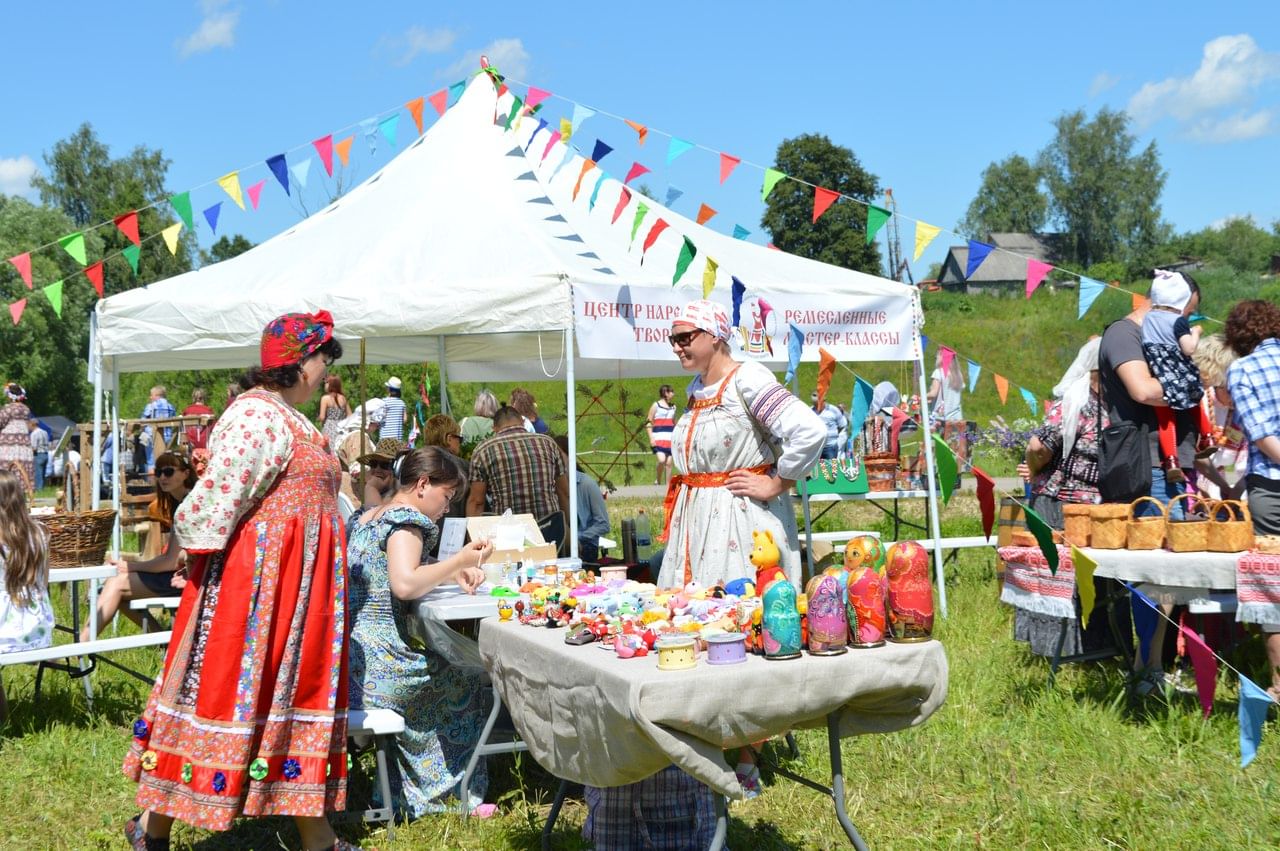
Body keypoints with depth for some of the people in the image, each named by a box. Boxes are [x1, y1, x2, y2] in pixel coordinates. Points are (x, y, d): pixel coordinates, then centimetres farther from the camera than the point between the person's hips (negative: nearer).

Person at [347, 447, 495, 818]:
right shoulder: (405, 520, -13)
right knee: (469, 680, 12)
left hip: (350, 657, 9)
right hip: (380, 660, -9)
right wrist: (461, 560, -17)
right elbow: (405, 585, -28)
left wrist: (453, 573, 12)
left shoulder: (370, 516, 17)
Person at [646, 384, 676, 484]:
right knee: (661, 460, -19)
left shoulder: (673, 407, 16)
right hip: (658, 438, -5)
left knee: (669, 463, 1)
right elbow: (648, 423, -2)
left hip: (670, 439, 5)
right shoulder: (656, 405, 0)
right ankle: (657, 481, 3)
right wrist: (651, 438, -11)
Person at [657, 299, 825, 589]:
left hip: (743, 519, -8)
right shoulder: (695, 387, 12)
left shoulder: (747, 378, -14)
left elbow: (812, 432, -25)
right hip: (697, 520, 8)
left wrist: (775, 486, -16)